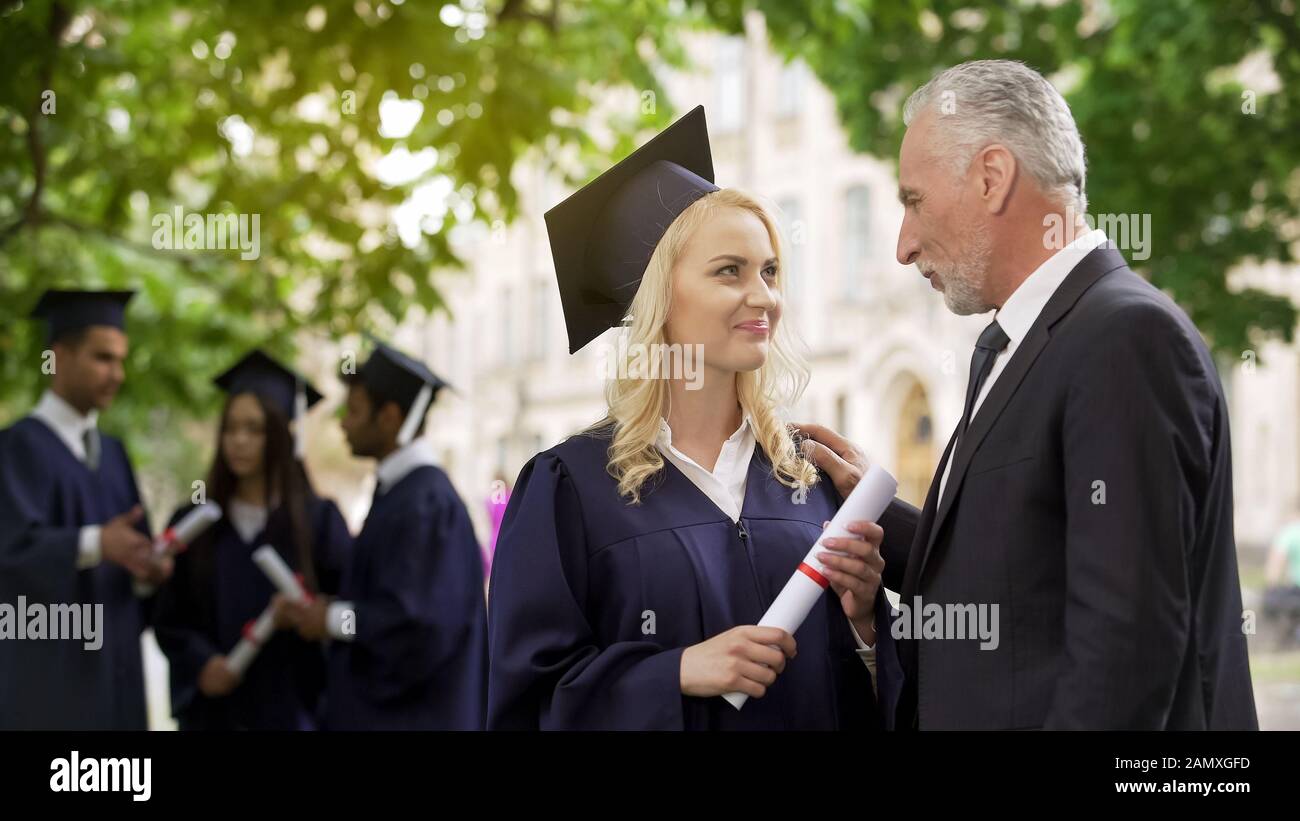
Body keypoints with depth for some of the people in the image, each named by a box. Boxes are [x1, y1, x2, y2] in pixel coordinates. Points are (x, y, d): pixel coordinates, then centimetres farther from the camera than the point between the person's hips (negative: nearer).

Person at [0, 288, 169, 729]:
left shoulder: (113, 454, 16)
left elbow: (132, 543, 12)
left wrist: (149, 566, -12)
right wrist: (95, 544, -39)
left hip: (111, 667, 7)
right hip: (46, 672, -7)